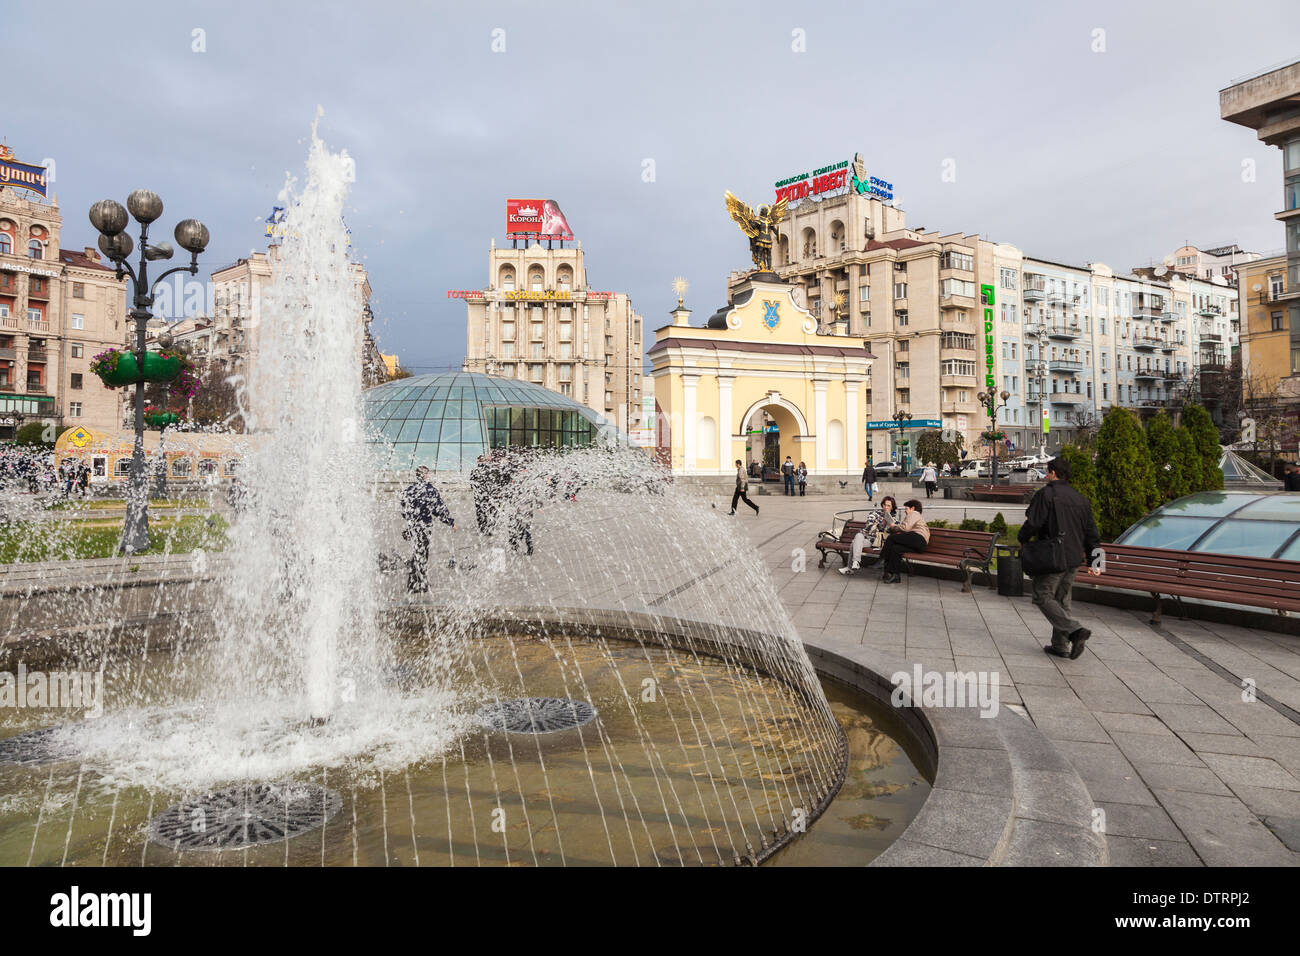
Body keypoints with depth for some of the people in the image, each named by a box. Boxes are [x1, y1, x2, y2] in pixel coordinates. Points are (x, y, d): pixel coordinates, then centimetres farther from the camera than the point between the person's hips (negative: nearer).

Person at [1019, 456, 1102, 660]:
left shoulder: (1045, 494, -9)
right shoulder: (1081, 499, 14)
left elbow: (1033, 523, -16)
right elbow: (1091, 533, 15)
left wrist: (1023, 540, 4)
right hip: (1074, 559, 7)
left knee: (1043, 597, -1)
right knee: (1062, 600, 14)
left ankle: (1075, 630, -18)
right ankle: (1061, 645, 17)